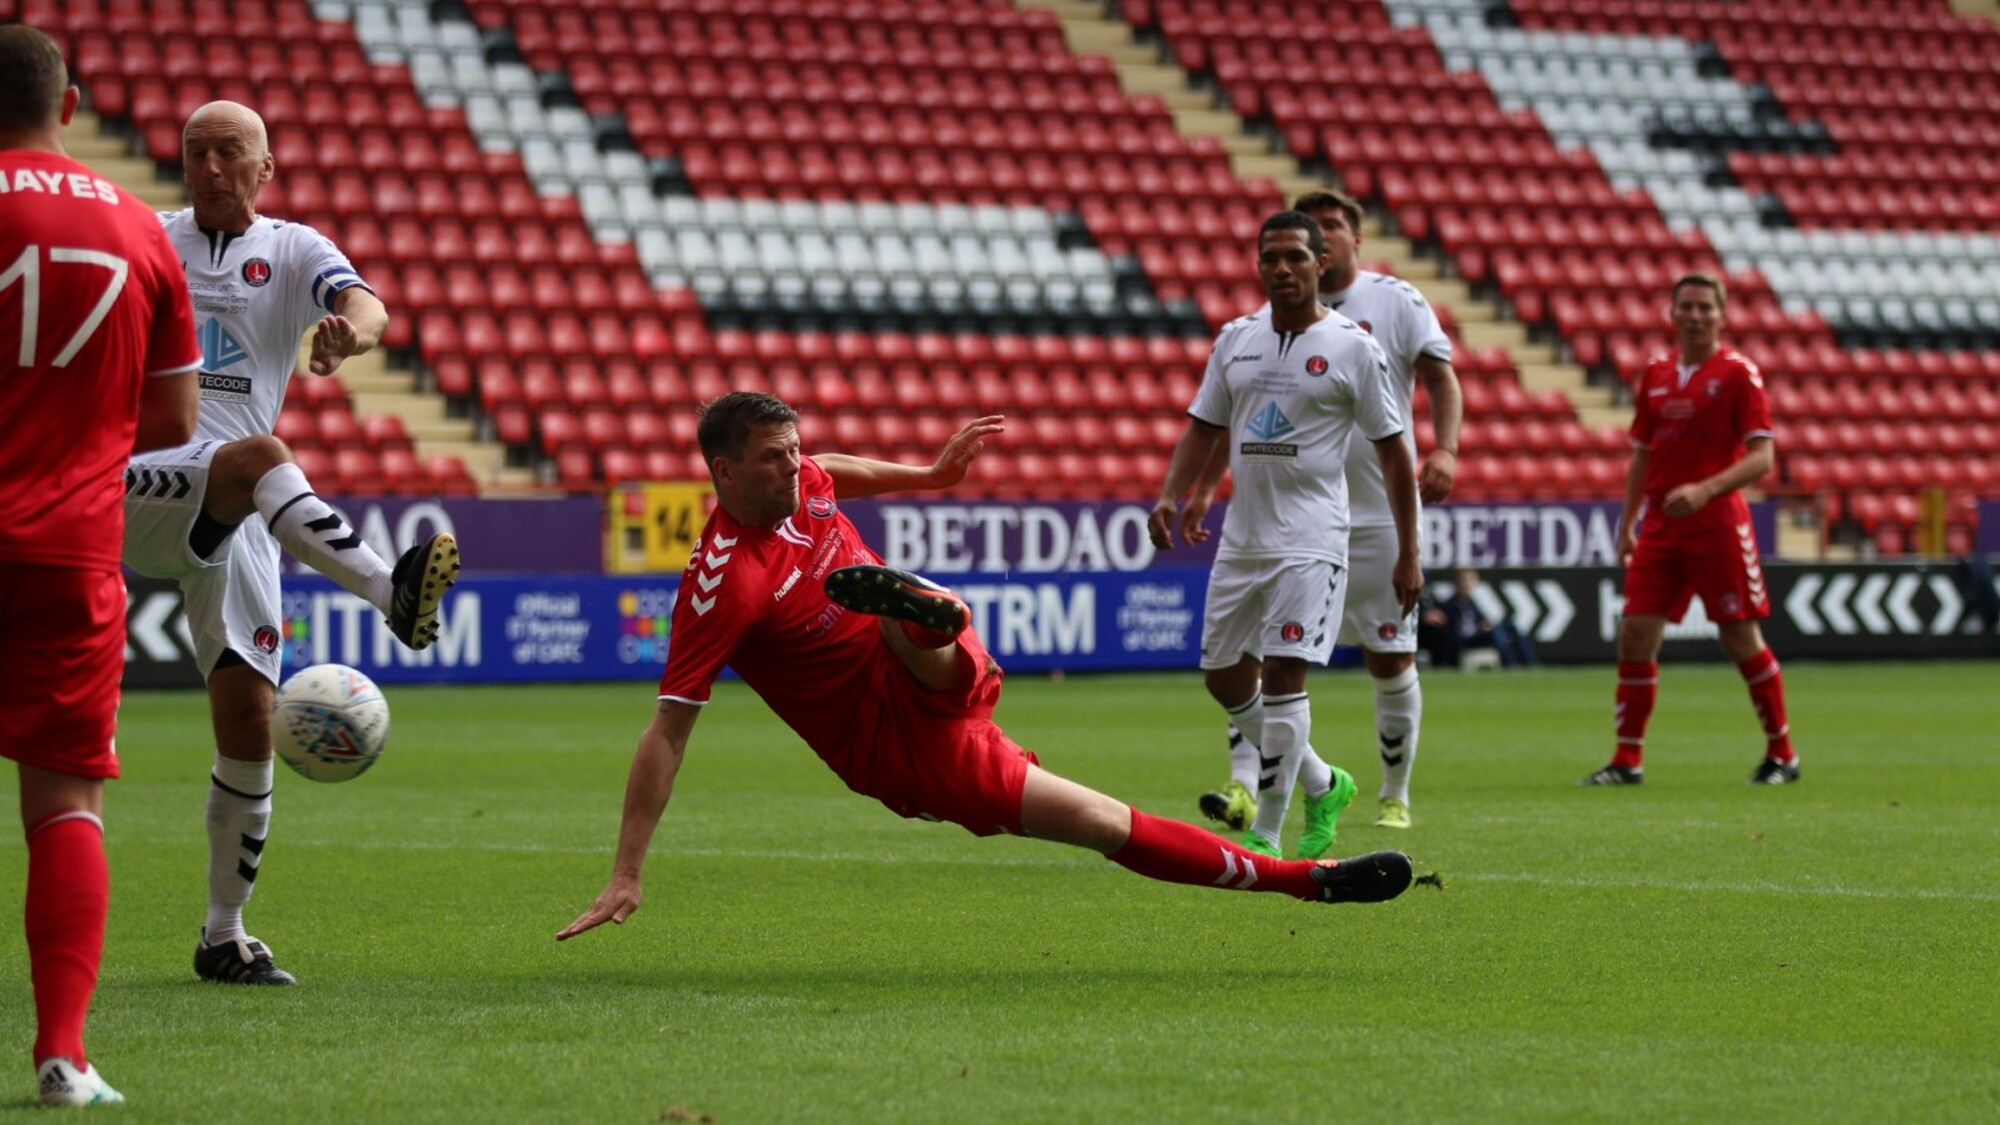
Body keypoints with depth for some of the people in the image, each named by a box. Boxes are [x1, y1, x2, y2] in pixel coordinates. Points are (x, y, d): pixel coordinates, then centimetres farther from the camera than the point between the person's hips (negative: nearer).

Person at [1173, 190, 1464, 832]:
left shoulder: (1398, 302, 3)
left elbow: (1440, 376, -2)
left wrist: (1443, 449, -19)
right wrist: (1205, 489, 10)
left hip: (1378, 512, -2)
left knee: (1390, 660, 4)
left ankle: (1395, 796, 19)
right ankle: (1246, 785, -18)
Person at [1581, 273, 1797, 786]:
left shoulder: (1738, 373, -5)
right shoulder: (1655, 375, 11)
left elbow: (1761, 457, -11)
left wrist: (1704, 490, -24)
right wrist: (1627, 524, 12)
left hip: (1717, 524, -5)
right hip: (1659, 524, 5)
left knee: (1741, 639, -1)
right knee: (1635, 636, -3)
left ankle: (1781, 755, 13)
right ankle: (1627, 760, 2)